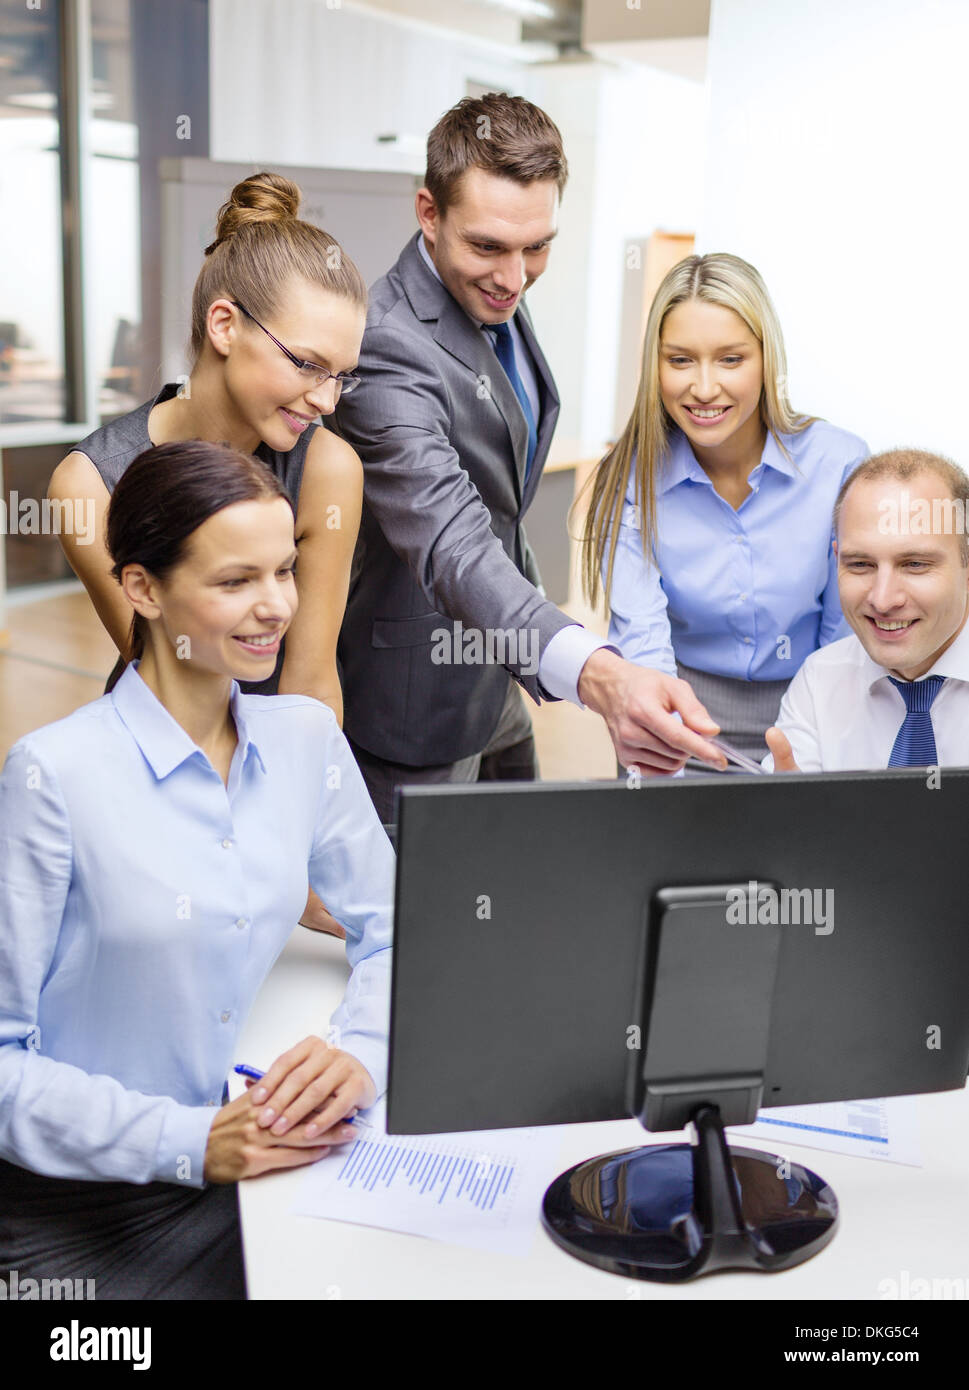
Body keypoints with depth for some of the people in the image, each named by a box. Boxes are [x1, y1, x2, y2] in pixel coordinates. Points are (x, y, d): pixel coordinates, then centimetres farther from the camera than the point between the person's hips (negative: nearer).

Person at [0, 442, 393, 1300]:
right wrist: (188, 1142, -23)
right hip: (76, 1212, -5)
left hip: (248, 1172, 5)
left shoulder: (306, 739, 1)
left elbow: (391, 931, 8)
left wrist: (359, 1053, -11)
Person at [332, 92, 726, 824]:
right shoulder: (386, 347, -29)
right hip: (415, 704, -9)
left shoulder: (497, 300, 1)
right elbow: (450, 543, -43)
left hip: (494, 685, 9)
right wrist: (595, 674, -57)